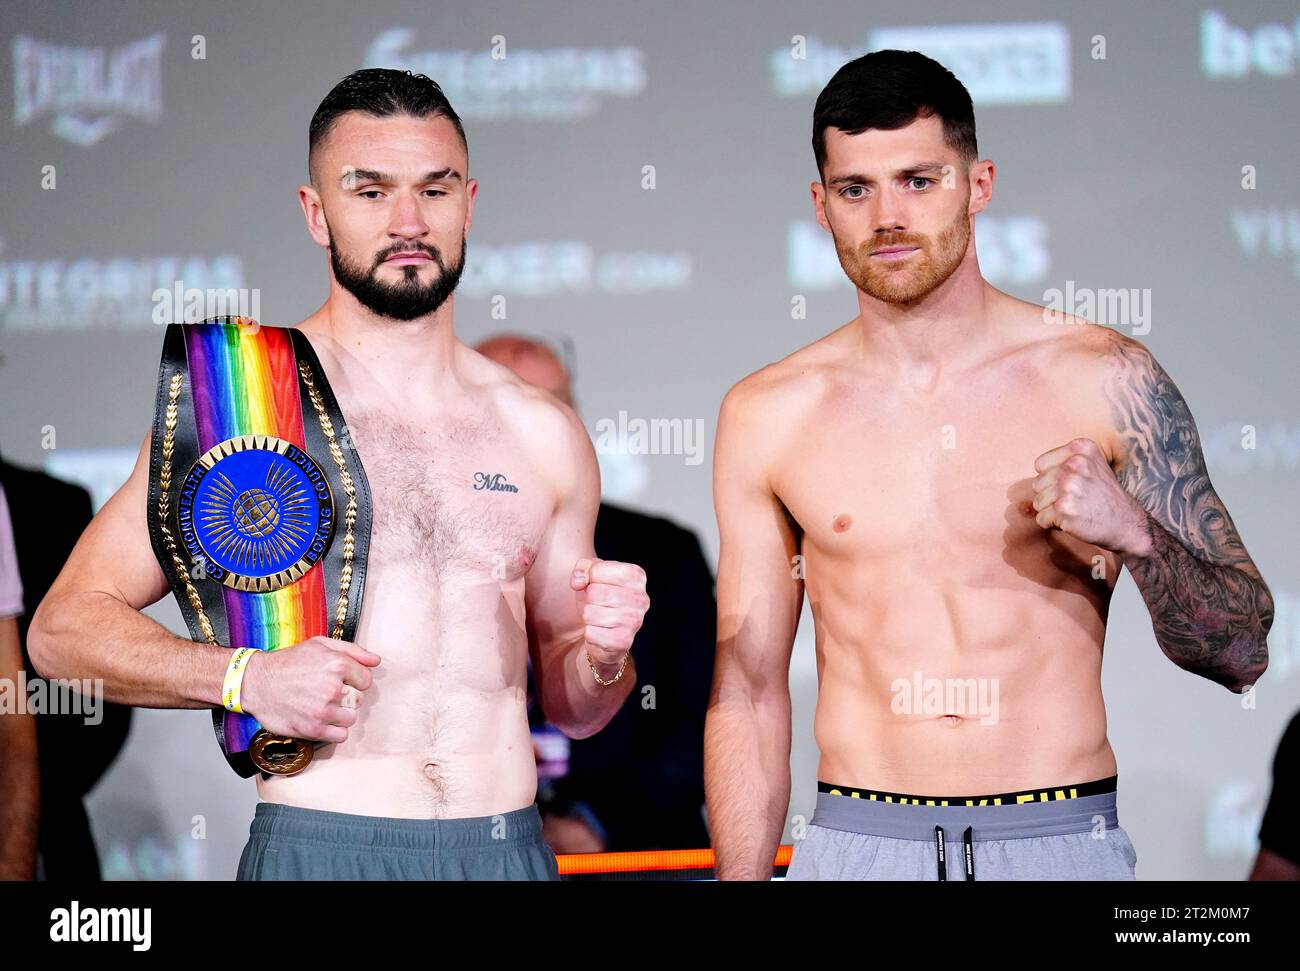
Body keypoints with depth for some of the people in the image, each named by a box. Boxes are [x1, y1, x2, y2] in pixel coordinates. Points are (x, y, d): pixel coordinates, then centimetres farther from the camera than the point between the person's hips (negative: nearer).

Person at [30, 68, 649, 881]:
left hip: (507, 846, 3)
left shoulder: (543, 432, 9)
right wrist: (249, 679, -16)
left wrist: (605, 655, -5)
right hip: (320, 846, -3)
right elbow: (64, 629, -4)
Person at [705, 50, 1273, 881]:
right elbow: (748, 694, 7)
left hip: (1066, 843, -1)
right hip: (858, 843, 1)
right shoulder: (768, 417, 2)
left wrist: (1134, 532, -17)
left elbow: (1242, 652, 1)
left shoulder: (1103, 380, -2)